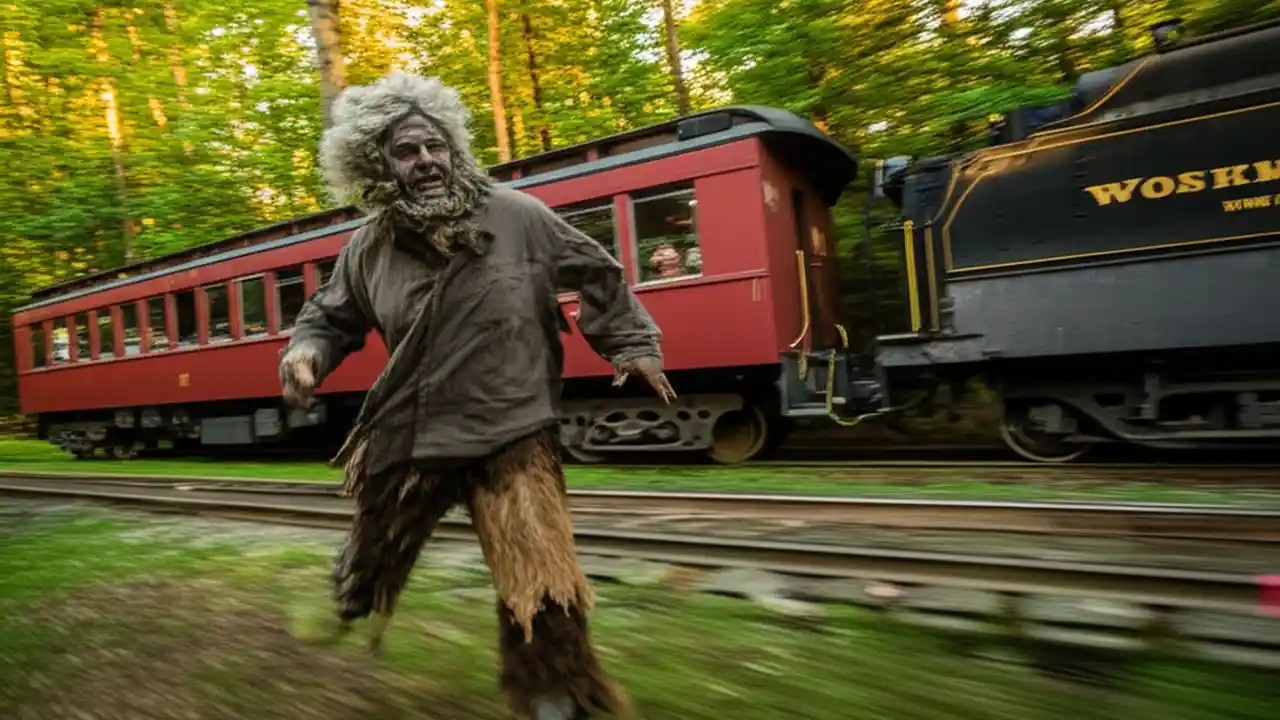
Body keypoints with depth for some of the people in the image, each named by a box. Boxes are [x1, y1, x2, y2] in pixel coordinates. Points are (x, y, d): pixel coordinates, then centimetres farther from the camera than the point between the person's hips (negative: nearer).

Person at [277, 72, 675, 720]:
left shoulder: (517, 216, -9)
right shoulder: (369, 248, -3)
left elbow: (596, 274, 2)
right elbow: (330, 316, 12)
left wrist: (633, 343, 1)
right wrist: (305, 351, -9)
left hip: (511, 434, -2)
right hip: (407, 434, 3)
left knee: (539, 585, -10)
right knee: (374, 550, 26)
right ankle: (346, 606, 64)